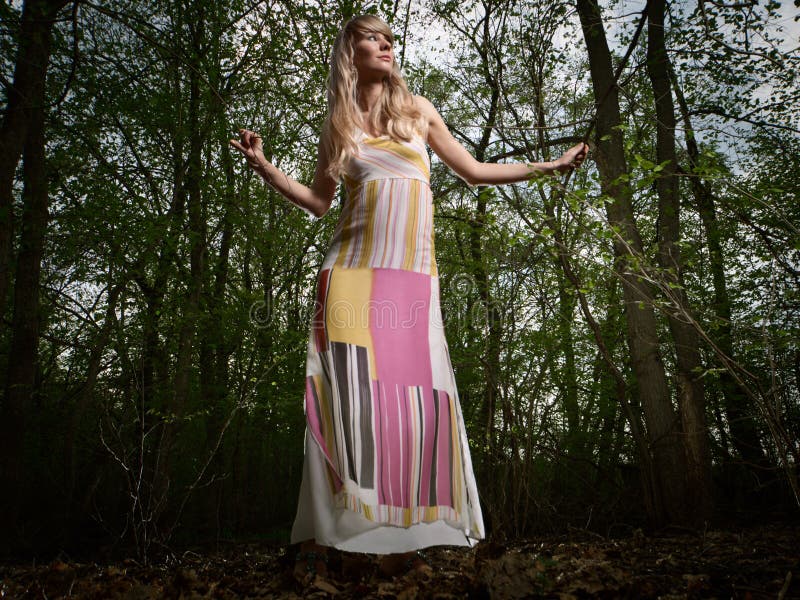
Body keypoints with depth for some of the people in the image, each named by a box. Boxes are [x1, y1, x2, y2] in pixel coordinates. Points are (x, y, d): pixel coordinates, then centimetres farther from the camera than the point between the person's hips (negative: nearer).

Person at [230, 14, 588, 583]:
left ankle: (400, 541, 0)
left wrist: (550, 165, 22)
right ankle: (317, 540, -1)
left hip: (414, 276, 2)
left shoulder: (418, 109, 18)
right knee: (350, 395, -10)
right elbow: (319, 201, 17)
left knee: (415, 396, -8)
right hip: (354, 271, -1)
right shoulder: (338, 125, 15)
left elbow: (474, 170, 21)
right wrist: (264, 166, 8)